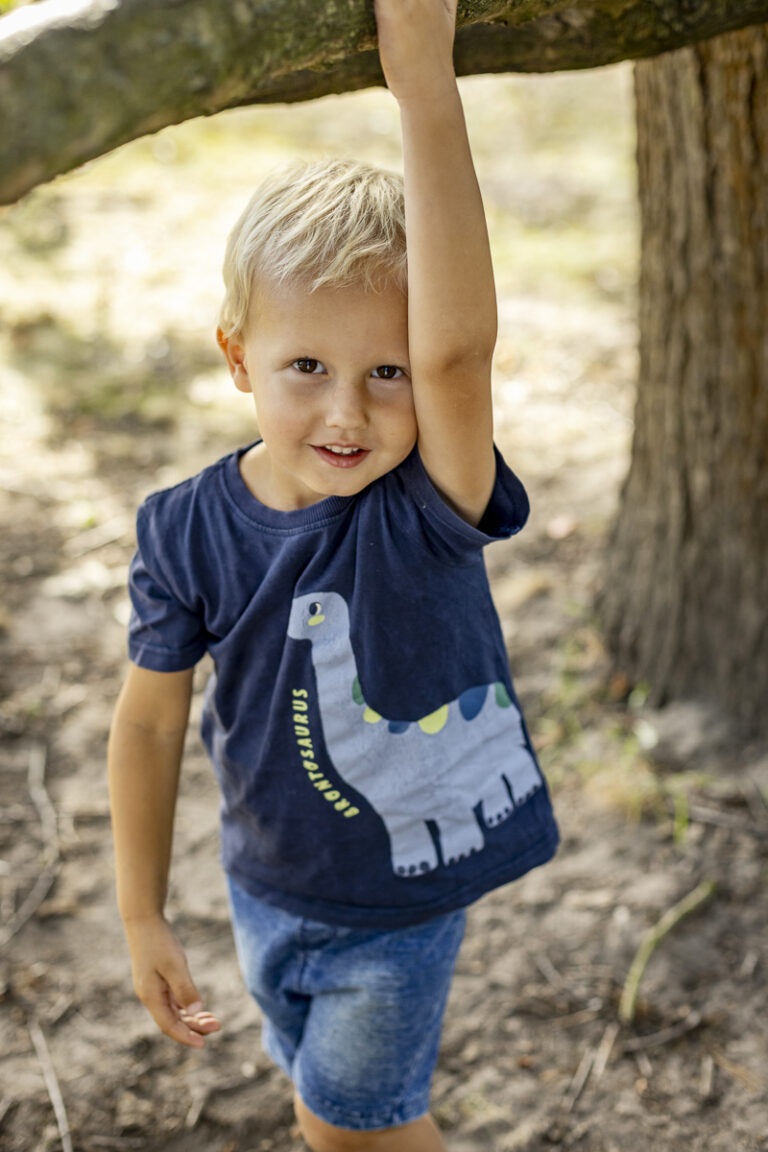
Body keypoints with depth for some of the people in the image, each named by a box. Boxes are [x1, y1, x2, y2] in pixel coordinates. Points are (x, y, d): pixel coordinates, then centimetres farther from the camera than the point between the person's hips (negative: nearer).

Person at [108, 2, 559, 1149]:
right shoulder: (187, 530, -17)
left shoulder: (429, 507, -27)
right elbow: (149, 723, -6)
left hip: (407, 893, -4)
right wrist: (143, 917, 1)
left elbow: (458, 347, -47)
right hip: (267, 886, 4)